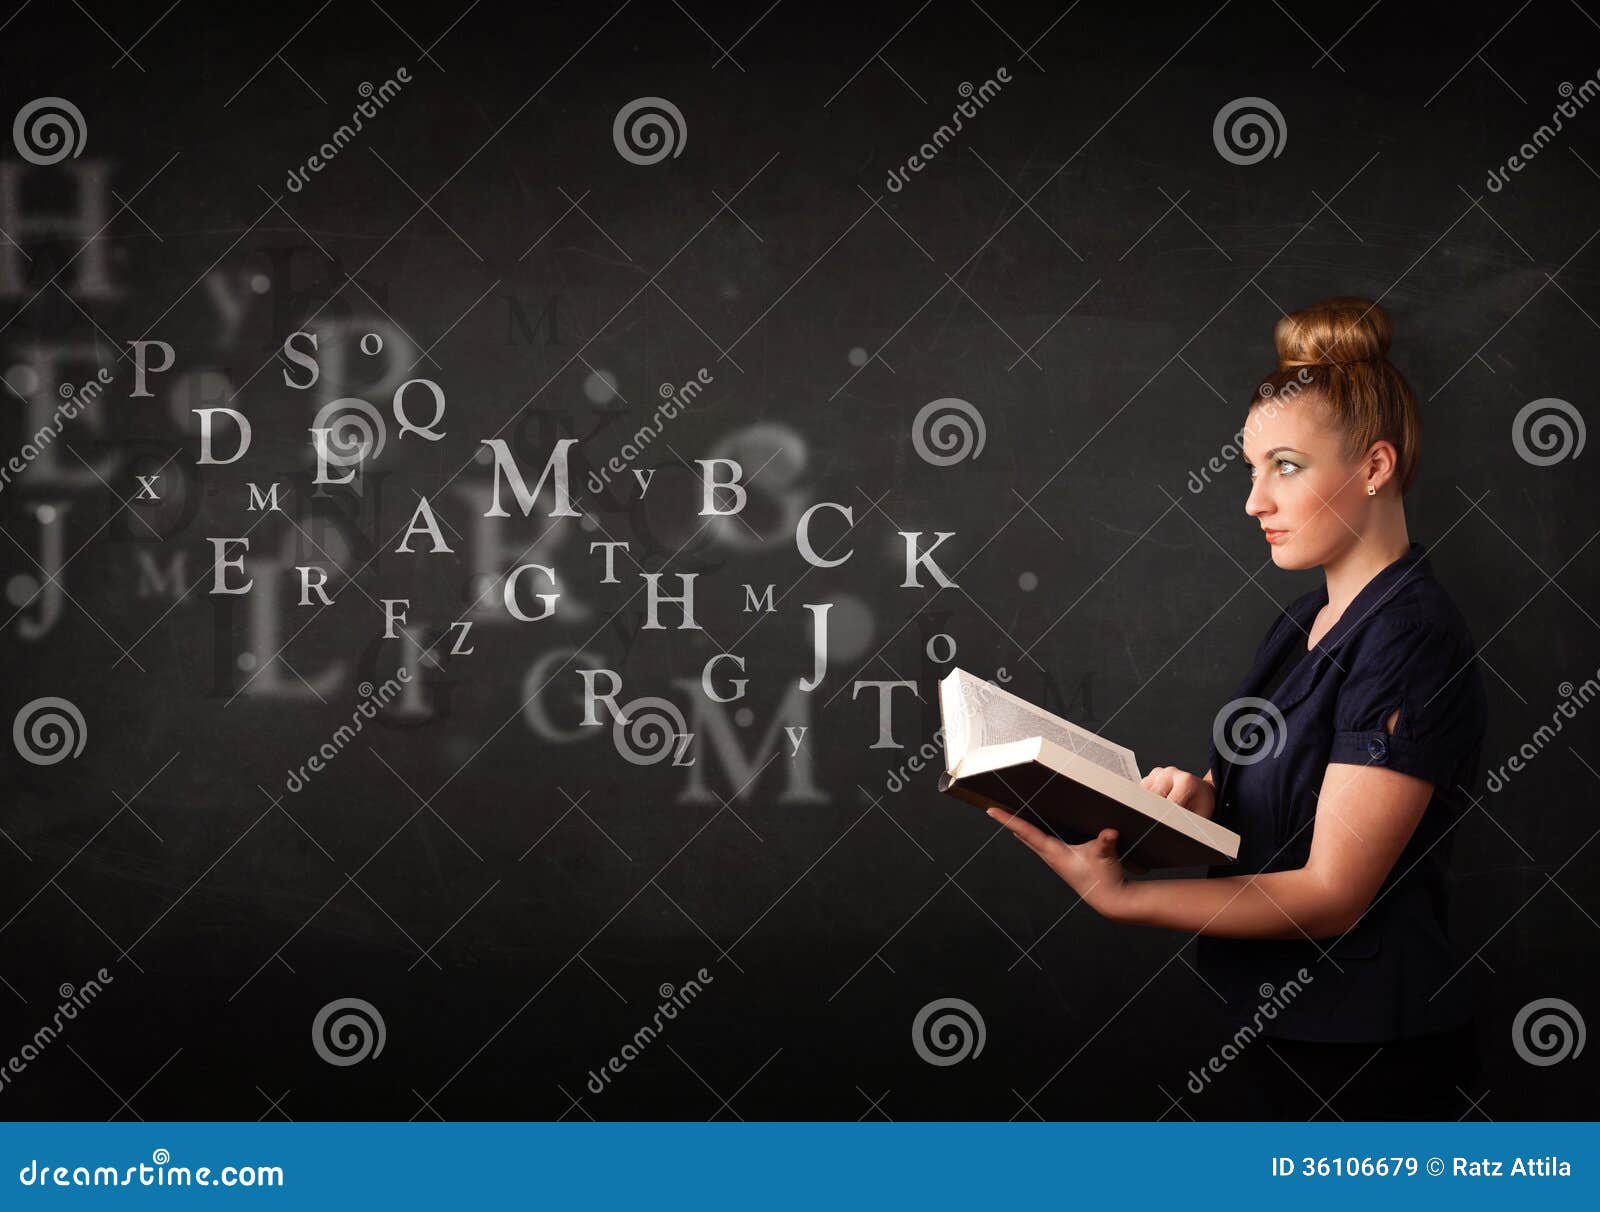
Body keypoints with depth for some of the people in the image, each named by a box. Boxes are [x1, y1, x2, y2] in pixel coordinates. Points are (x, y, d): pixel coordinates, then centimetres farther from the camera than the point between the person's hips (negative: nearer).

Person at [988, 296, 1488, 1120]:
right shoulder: (1303, 623, 11)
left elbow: (1333, 892, -21)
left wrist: (1119, 897, -30)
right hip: (1271, 1025, 8)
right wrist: (1201, 798, -7)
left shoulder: (1410, 640, -18)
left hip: (1358, 1060, -8)